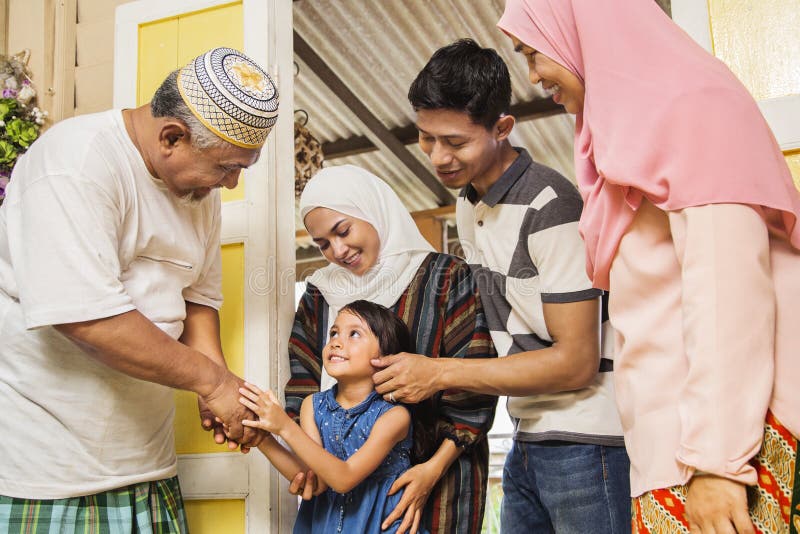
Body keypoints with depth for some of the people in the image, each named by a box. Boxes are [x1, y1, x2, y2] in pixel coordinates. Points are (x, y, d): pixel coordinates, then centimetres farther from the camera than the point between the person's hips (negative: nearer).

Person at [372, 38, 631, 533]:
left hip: (585, 442, -8)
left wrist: (439, 374, -16)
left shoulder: (549, 206, -19)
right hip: (528, 440, 8)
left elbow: (576, 363, -19)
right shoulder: (468, 206, 8)